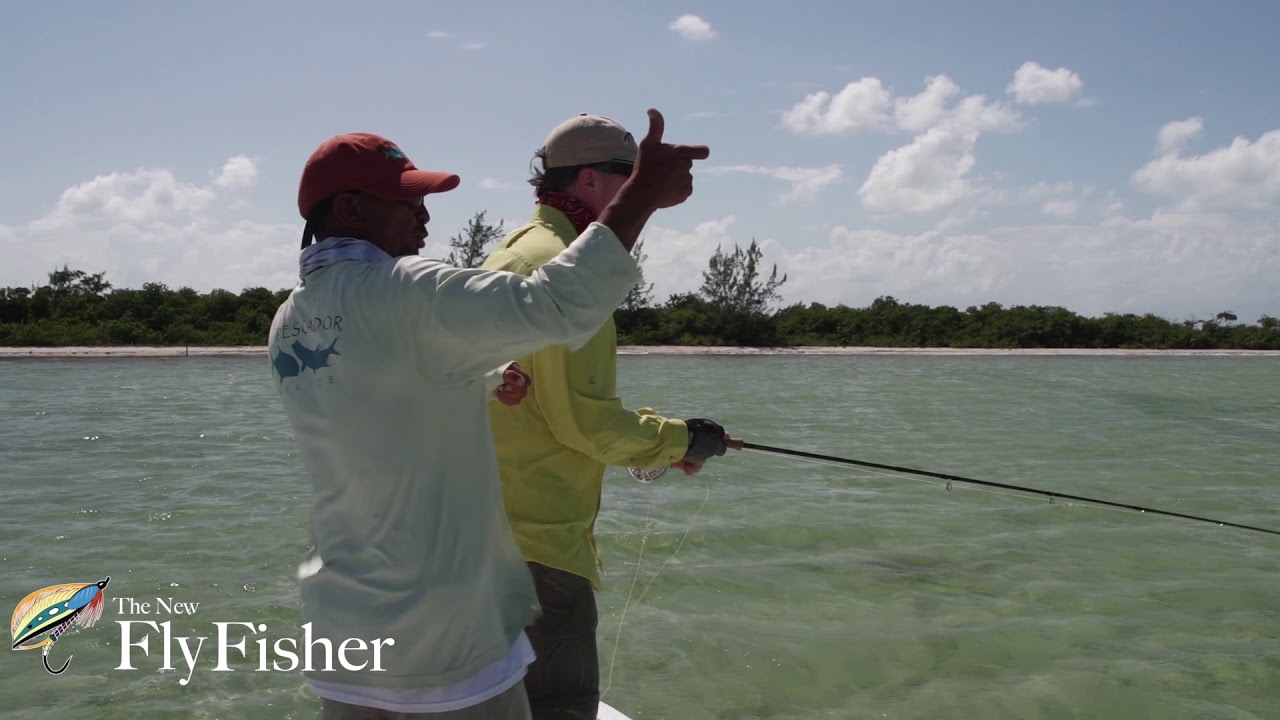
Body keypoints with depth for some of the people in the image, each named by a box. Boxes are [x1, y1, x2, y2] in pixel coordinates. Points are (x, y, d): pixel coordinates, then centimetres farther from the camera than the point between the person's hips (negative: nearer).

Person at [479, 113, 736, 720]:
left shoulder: (513, 249, 16)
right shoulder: (560, 263, -17)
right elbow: (584, 420, -20)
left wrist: (654, 433, 15)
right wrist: (679, 440, -5)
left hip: (493, 526, 11)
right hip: (536, 537, -11)